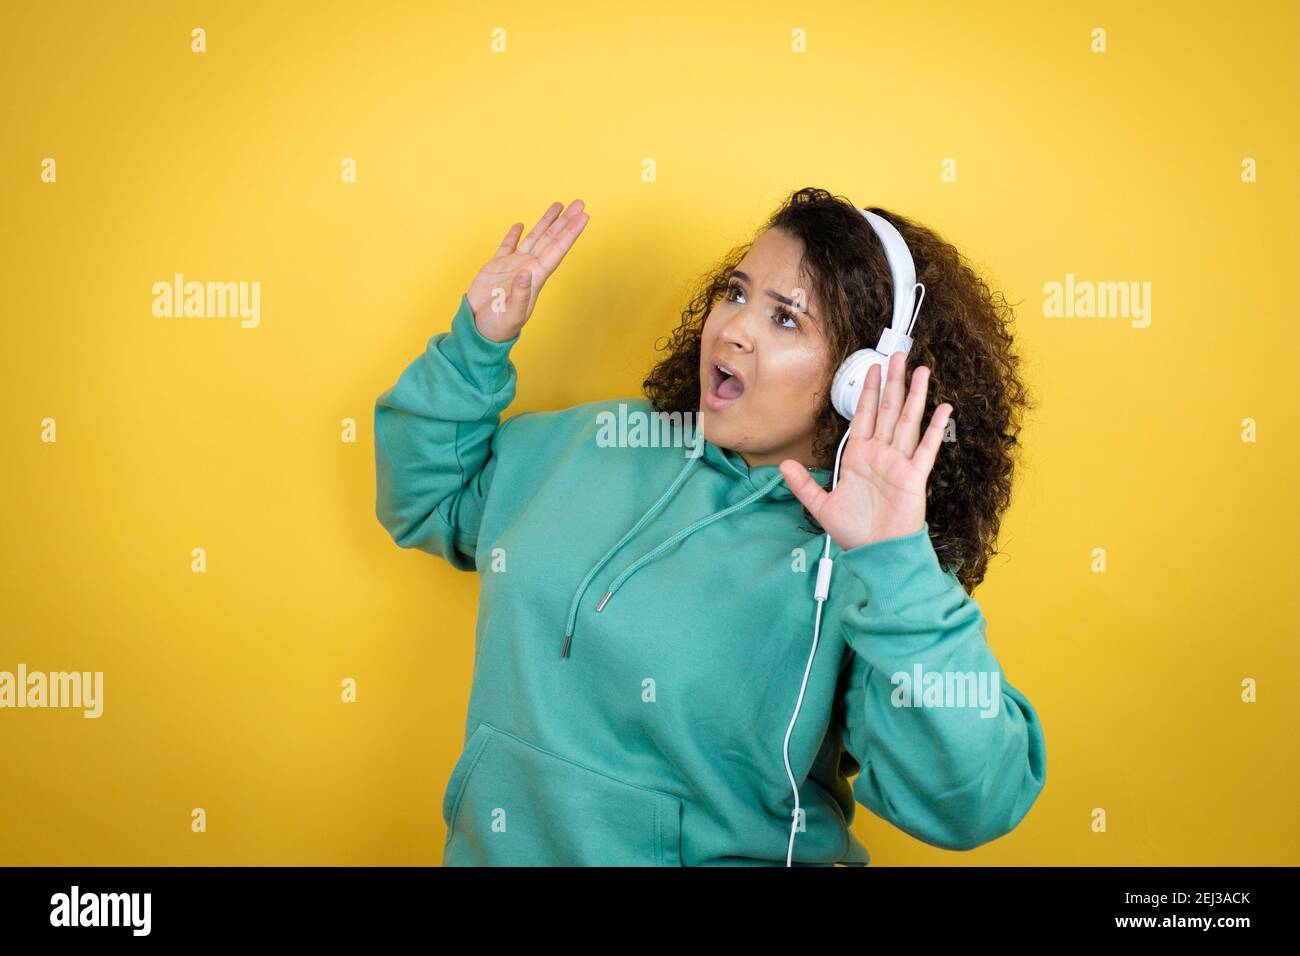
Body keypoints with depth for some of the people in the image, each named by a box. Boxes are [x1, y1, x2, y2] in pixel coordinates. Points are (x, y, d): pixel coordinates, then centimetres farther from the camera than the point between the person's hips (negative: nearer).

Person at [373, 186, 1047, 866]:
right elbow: (426, 498, 15)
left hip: (715, 854, -4)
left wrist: (899, 569, -35)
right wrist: (475, 346, 3)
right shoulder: (595, 441, 1)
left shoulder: (867, 580, -15)